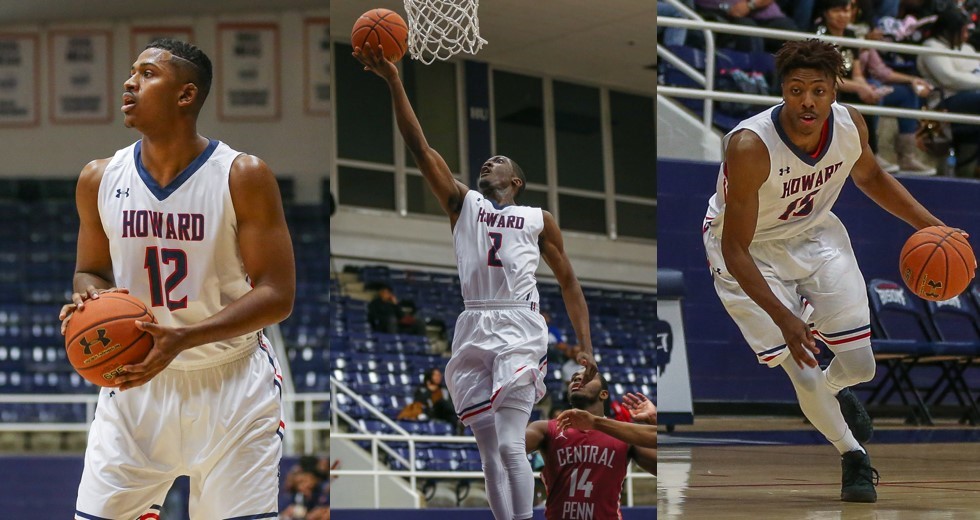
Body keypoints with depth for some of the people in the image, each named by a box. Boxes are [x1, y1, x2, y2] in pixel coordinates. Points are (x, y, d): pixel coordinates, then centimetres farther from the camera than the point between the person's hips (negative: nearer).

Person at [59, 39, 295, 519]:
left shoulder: (243, 176, -12)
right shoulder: (100, 179, 1)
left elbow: (277, 296, -14)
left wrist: (183, 338, -26)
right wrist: (88, 296, -11)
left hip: (231, 384, -3)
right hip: (136, 379, 3)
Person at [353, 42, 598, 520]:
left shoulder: (539, 220, 13)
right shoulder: (463, 203, 16)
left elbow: (568, 283, 13)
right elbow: (420, 146, 7)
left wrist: (585, 346, 2)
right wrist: (393, 81, -3)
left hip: (519, 329, -3)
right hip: (473, 329, 3)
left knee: (511, 446, -16)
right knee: (489, 452, 3)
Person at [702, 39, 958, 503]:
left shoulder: (849, 125, -19)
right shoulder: (749, 146, -35)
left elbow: (870, 177, 7)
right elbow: (735, 250, -31)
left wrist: (931, 226, -2)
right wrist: (784, 319, -38)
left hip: (814, 232, 4)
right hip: (749, 250, -4)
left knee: (860, 365, 1)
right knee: (803, 372, -11)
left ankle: (832, 392, 40)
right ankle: (853, 457, 17)